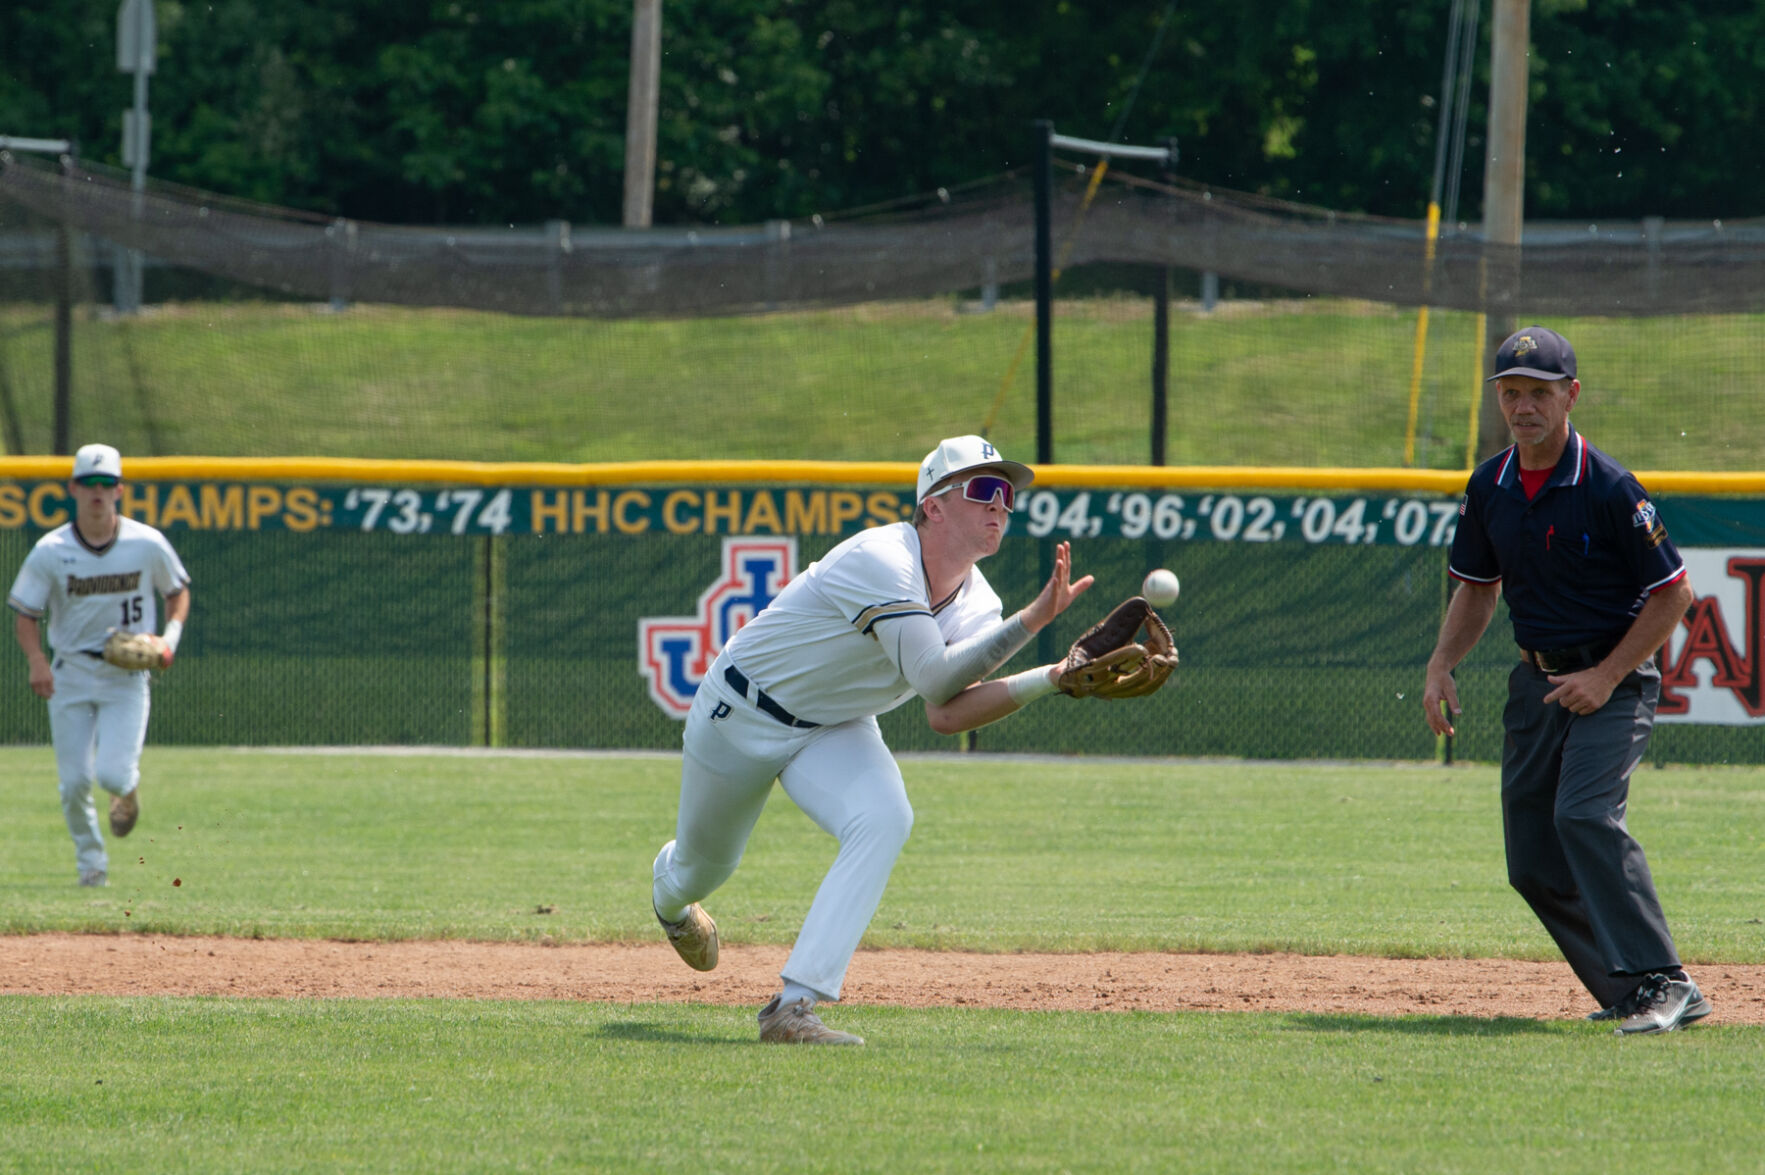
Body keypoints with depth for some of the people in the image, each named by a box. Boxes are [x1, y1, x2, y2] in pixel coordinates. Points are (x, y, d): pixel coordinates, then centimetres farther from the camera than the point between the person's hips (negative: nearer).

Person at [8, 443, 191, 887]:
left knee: (112, 774, -15)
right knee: (75, 781, -1)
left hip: (126, 673, -1)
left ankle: (128, 787, 23)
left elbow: (178, 591, 9)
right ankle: (91, 861, 23)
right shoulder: (51, 551, -8)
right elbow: (25, 614, -2)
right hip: (70, 674, 1)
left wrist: (170, 636, -10)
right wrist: (36, 660, -21)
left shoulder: (147, 544, -7)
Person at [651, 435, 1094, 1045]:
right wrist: (1031, 621, -43)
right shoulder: (880, 561, -33)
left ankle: (794, 1006, -28)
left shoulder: (976, 605, -11)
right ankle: (669, 891, 59)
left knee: (884, 818, -27)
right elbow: (934, 678, -41)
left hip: (835, 731, 5)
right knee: (704, 864, 15)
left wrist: (1052, 678, -37)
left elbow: (947, 714, -25)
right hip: (741, 714, -5)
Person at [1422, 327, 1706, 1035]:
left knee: (1585, 815, -29)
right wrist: (1441, 665, 4)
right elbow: (1478, 586, 19)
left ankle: (1664, 986, -29)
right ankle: (1626, 995, 15)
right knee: (1534, 864, 2)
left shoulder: (1608, 489, -16)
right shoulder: (1489, 489, 4)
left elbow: (1673, 593, -12)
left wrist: (1606, 678, -17)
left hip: (1614, 682, -7)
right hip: (1537, 680, 7)